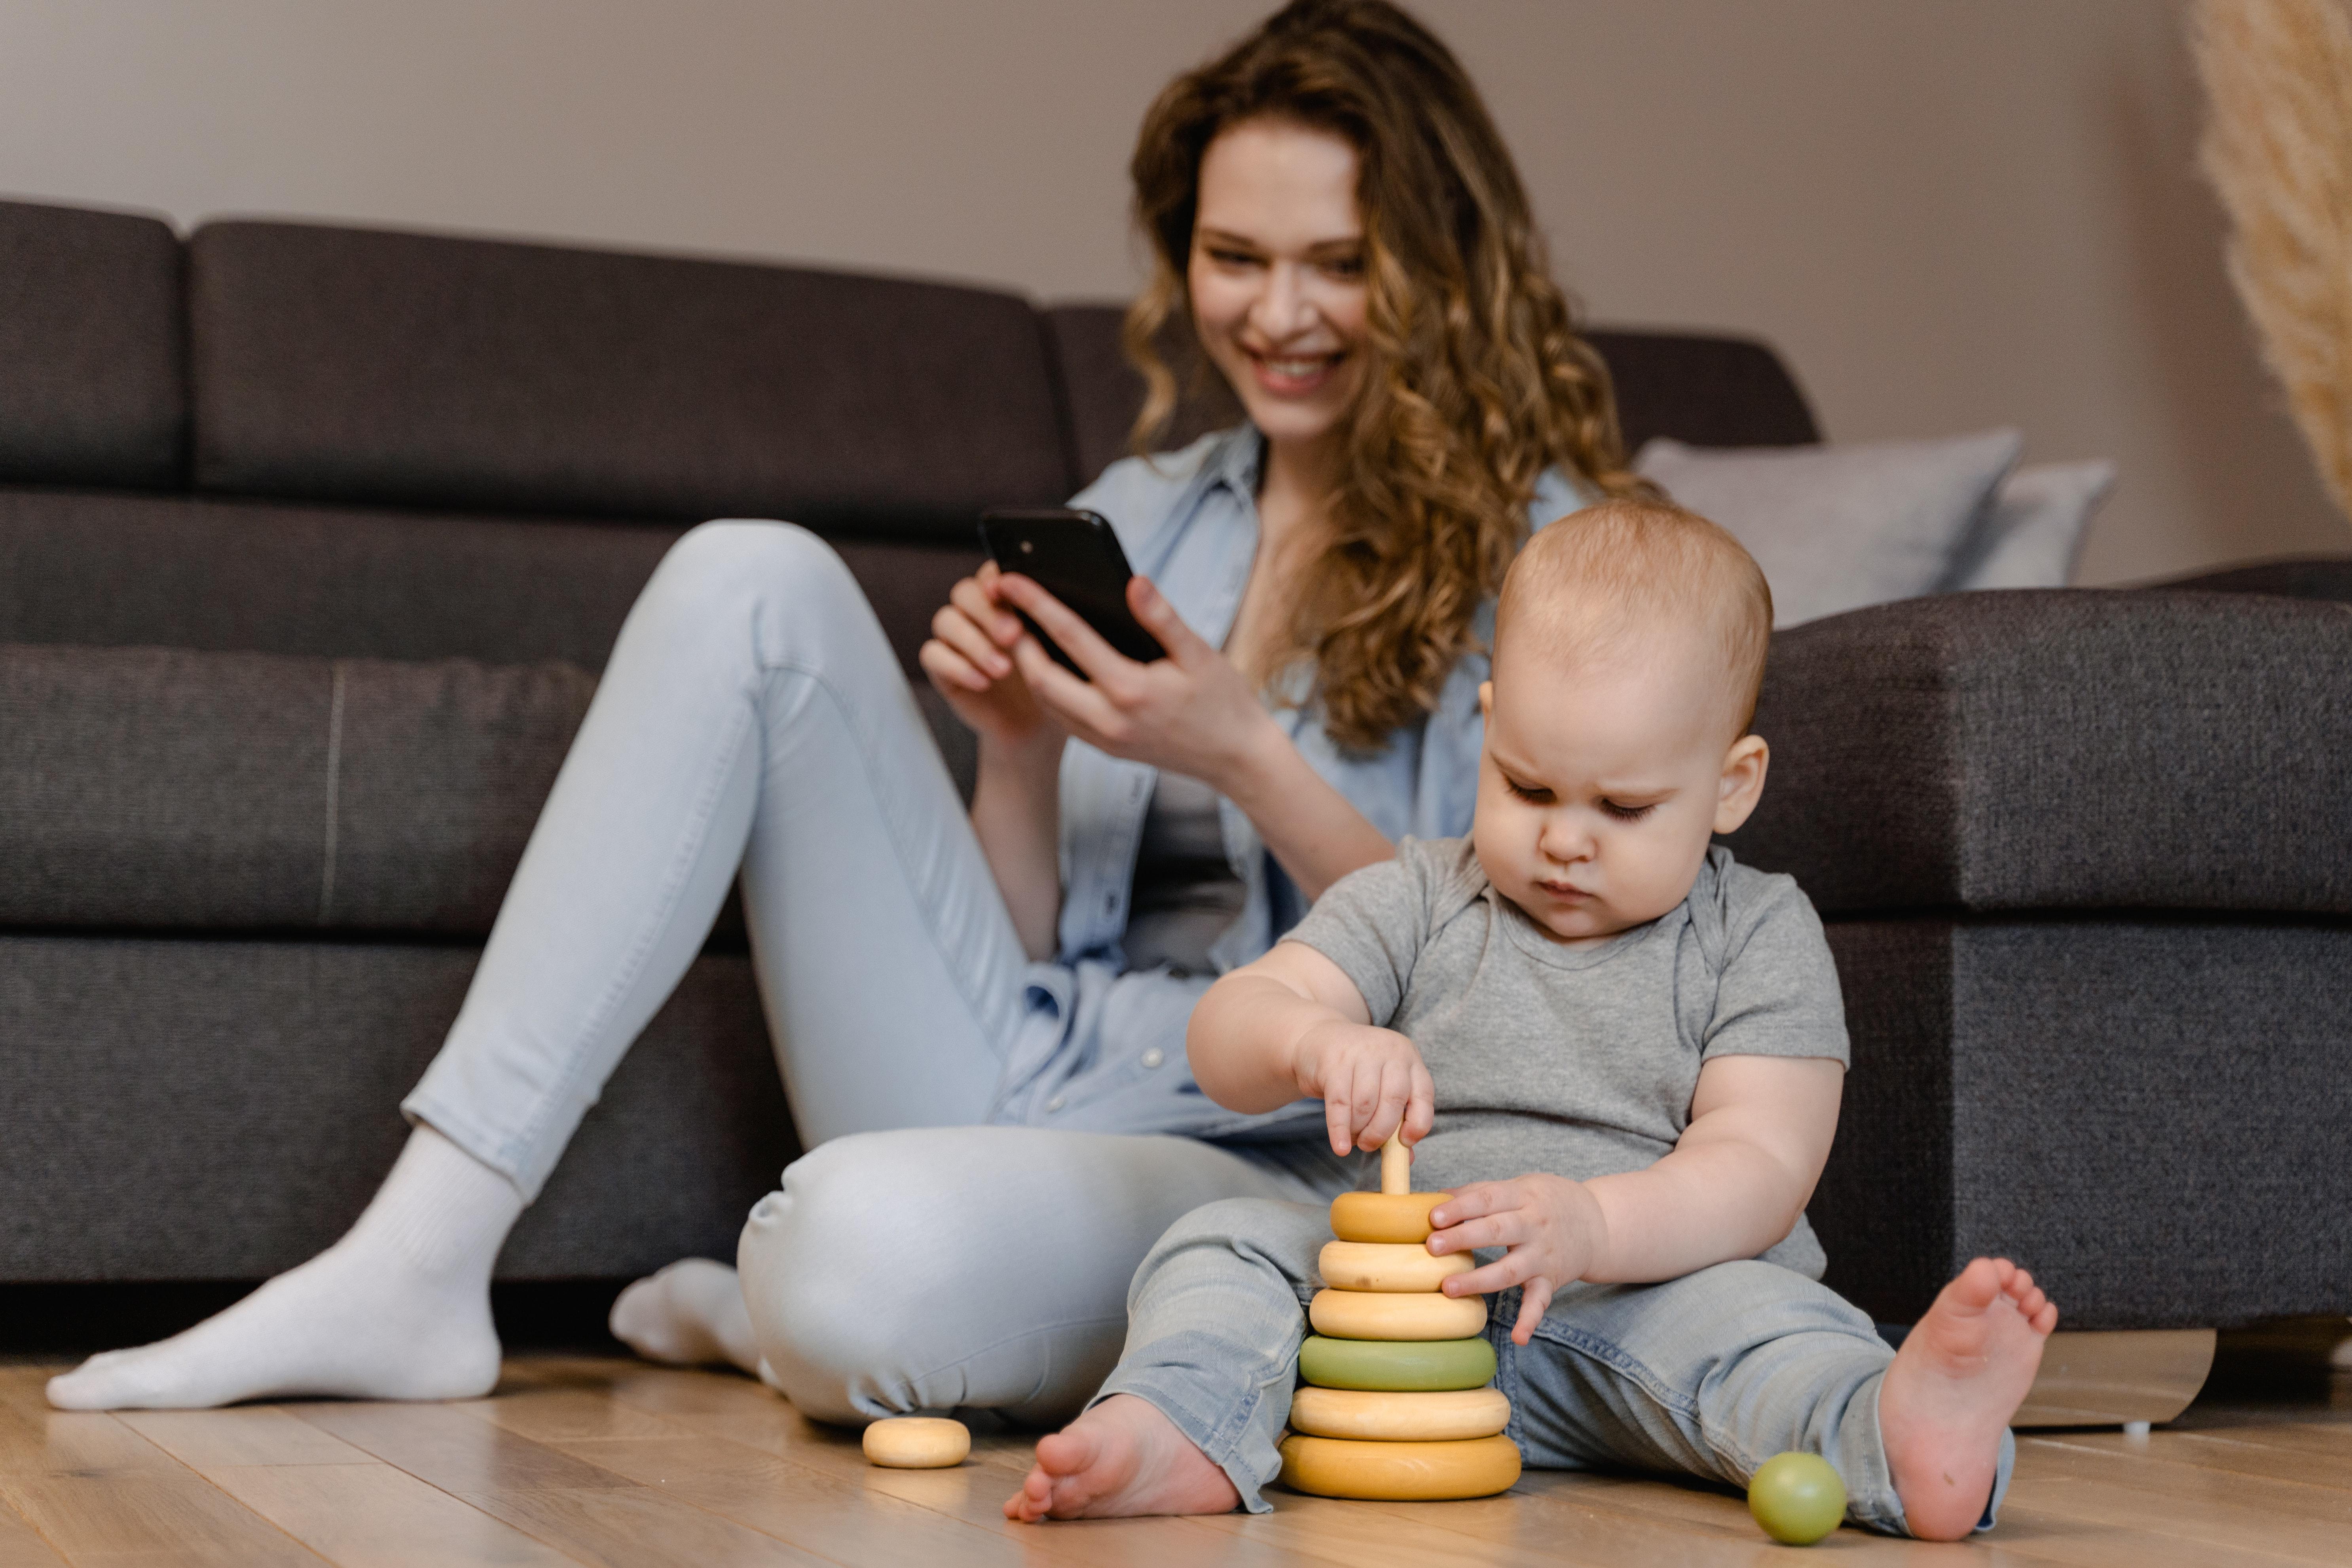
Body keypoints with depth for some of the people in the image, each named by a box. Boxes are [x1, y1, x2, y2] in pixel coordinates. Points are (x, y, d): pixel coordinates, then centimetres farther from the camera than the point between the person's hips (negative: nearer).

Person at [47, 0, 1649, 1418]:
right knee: (754, 582, -11)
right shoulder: (1140, 512, 14)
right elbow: (1026, 941, 12)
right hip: (1014, 1080, 6)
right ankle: (416, 1270, -12)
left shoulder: (1542, 547, -2)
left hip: (1274, 1168, -6)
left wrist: (1246, 756, -19)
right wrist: (1021, 743, -8)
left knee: (870, 1247, -41)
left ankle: (780, 1309, 0)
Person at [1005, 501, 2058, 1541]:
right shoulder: (1413, 906, 8)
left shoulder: (1761, 940, 2)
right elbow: (1224, 1038, -1)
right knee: (1231, 1245, -18)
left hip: (1640, 1309, -2)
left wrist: (1591, 1226, -29)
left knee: (1753, 1319, -33)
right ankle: (1177, 1433, -44)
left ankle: (1899, 1433, -60)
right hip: (1399, 1306, 3)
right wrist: (1313, 1040, -27)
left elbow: (1761, 1175, -9)